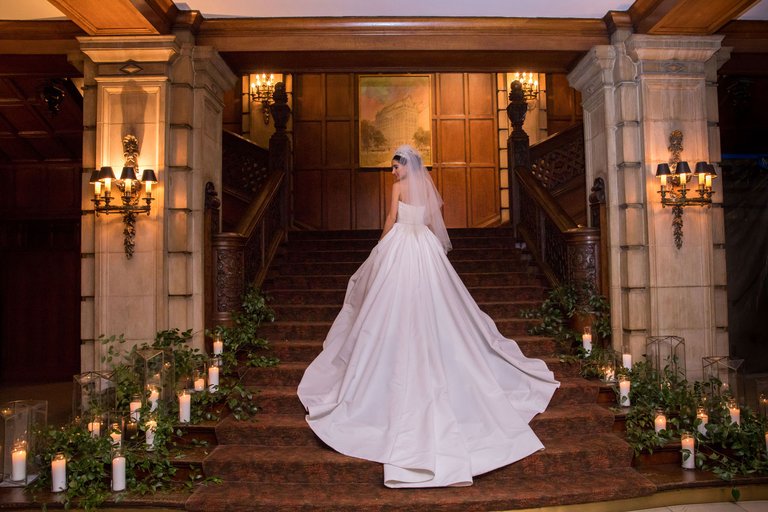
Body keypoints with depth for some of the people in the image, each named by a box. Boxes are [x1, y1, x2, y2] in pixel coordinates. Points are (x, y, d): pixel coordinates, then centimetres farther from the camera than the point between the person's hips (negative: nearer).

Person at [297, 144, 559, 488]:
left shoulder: (400, 187, -5)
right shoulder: (428, 187, 12)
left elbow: (391, 222, -3)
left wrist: (381, 248, 9)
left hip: (400, 245, -6)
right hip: (426, 246, 6)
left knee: (397, 307, 0)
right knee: (429, 306, 10)